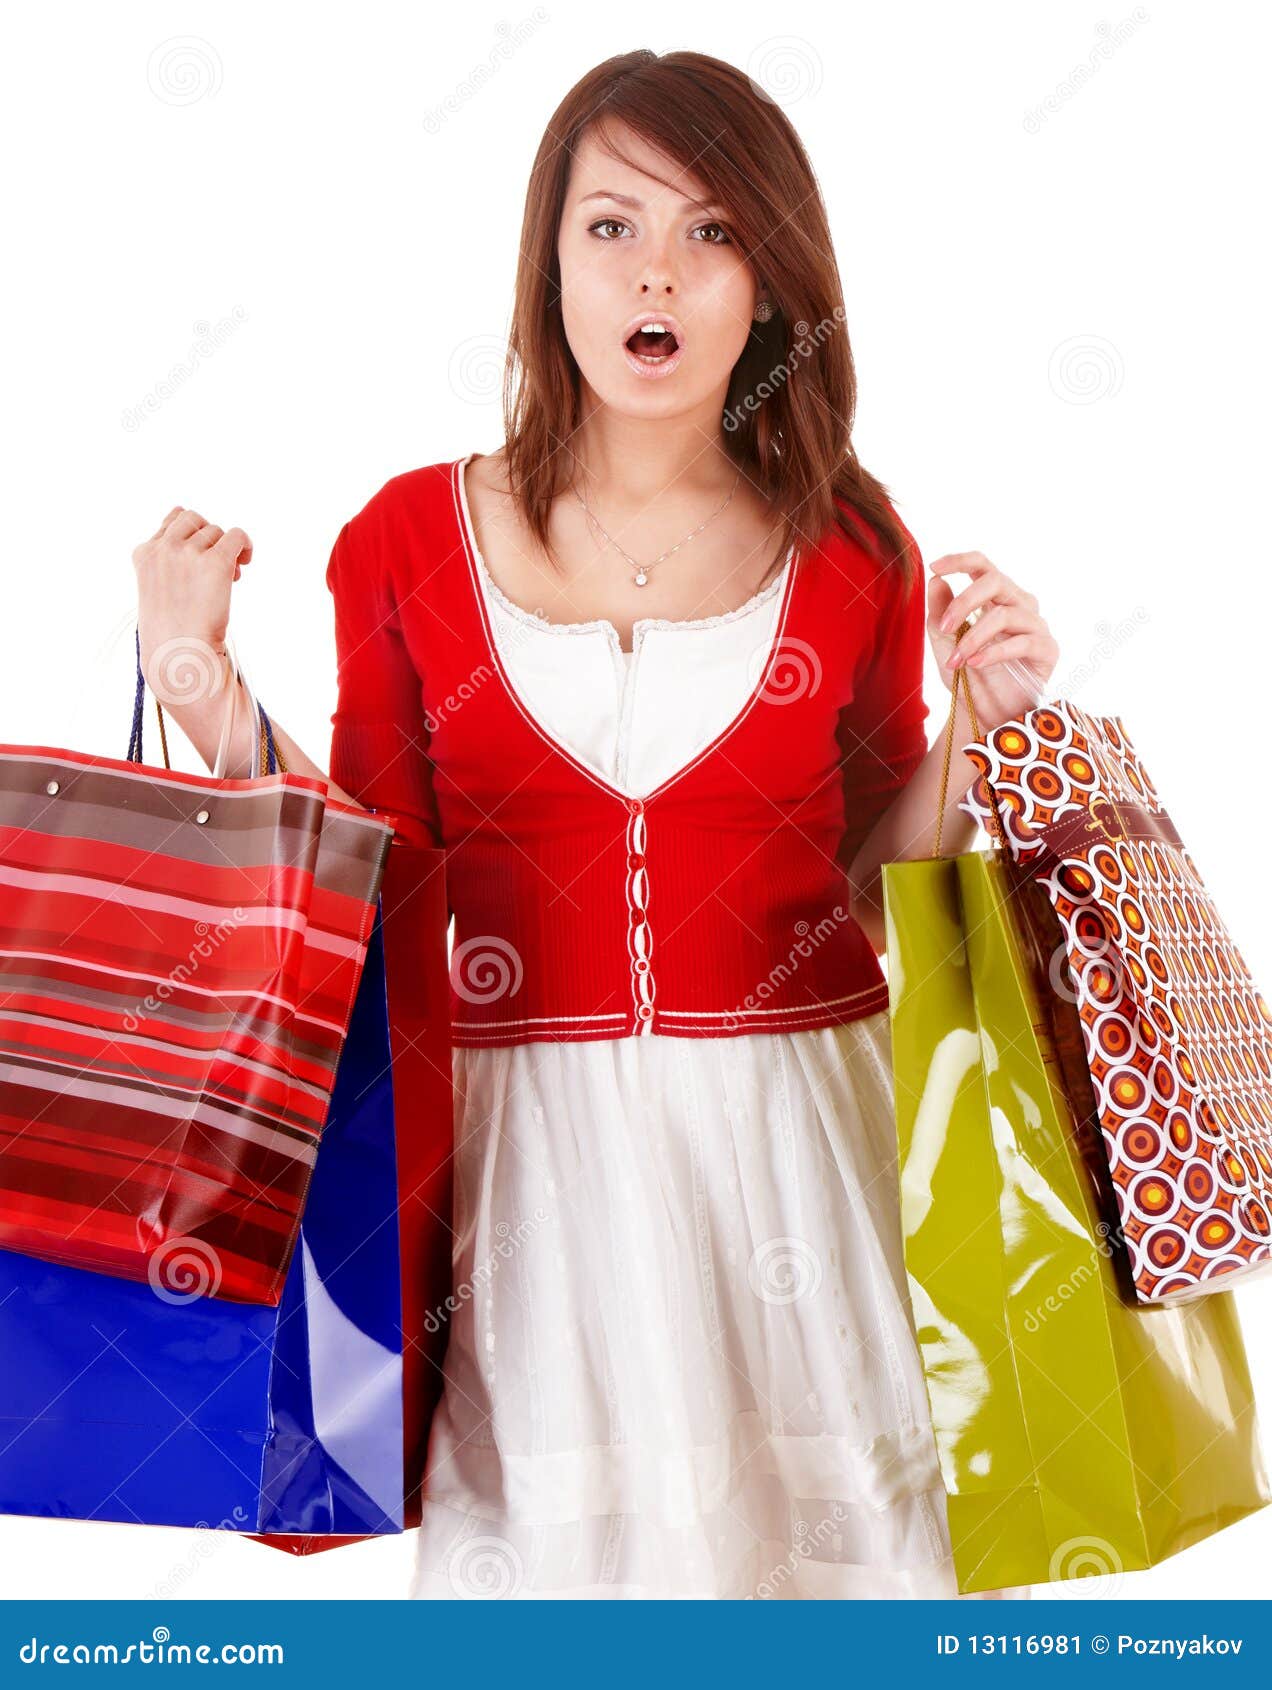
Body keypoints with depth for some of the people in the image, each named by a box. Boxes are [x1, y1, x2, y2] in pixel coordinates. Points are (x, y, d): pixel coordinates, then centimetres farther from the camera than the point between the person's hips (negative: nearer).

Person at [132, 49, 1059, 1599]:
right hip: (526, 1128, 0)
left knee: (793, 1506, 12)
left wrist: (987, 717, -5)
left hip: (788, 1114, 1)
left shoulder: (850, 554, 1)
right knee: (543, 1520, 10)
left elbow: (878, 844, 10)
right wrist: (195, 673, -6)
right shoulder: (410, 541, -1)